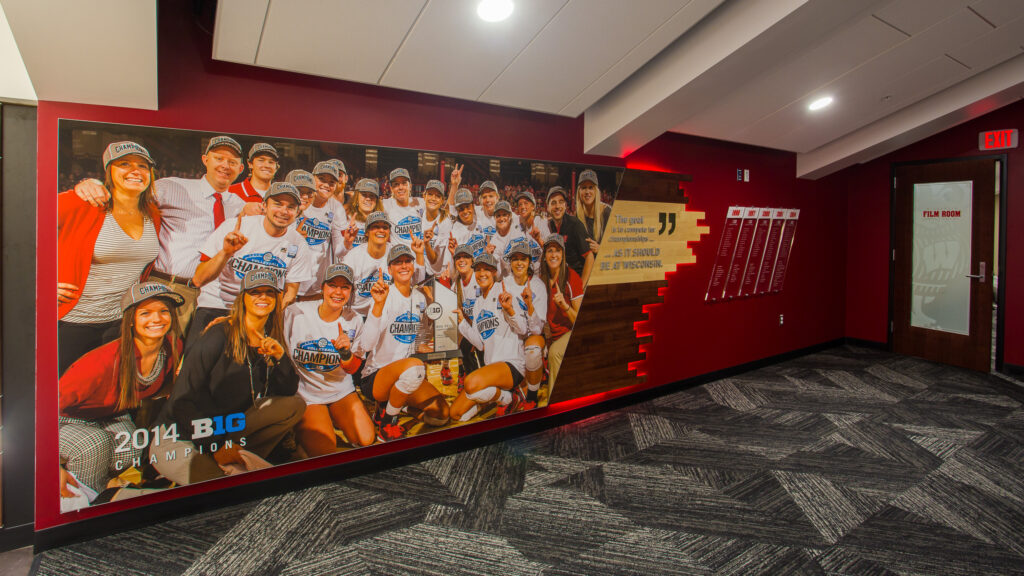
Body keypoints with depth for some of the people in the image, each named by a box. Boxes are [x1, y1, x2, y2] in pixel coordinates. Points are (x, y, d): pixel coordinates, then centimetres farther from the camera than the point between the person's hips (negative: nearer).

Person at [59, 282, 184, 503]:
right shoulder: (105, 361, -35)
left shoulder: (173, 348, -17)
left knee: (133, 454, -25)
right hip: (68, 421, -4)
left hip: (114, 417, 4)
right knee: (96, 444, -36)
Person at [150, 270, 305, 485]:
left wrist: (279, 357, -18)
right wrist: (216, 445, -23)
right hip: (179, 438, -7)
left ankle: (240, 458, -12)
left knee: (295, 406, -13)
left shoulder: (270, 340, 4)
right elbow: (185, 395, -19)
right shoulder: (220, 334, -15)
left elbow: (289, 391, 0)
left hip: (227, 428, 7)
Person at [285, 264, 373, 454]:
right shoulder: (294, 314, -13)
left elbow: (353, 369, 1)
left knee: (366, 440, -9)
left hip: (341, 390, 3)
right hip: (305, 393, -3)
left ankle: (332, 420, 17)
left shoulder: (354, 320, -3)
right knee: (325, 452, -16)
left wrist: (345, 352, -21)